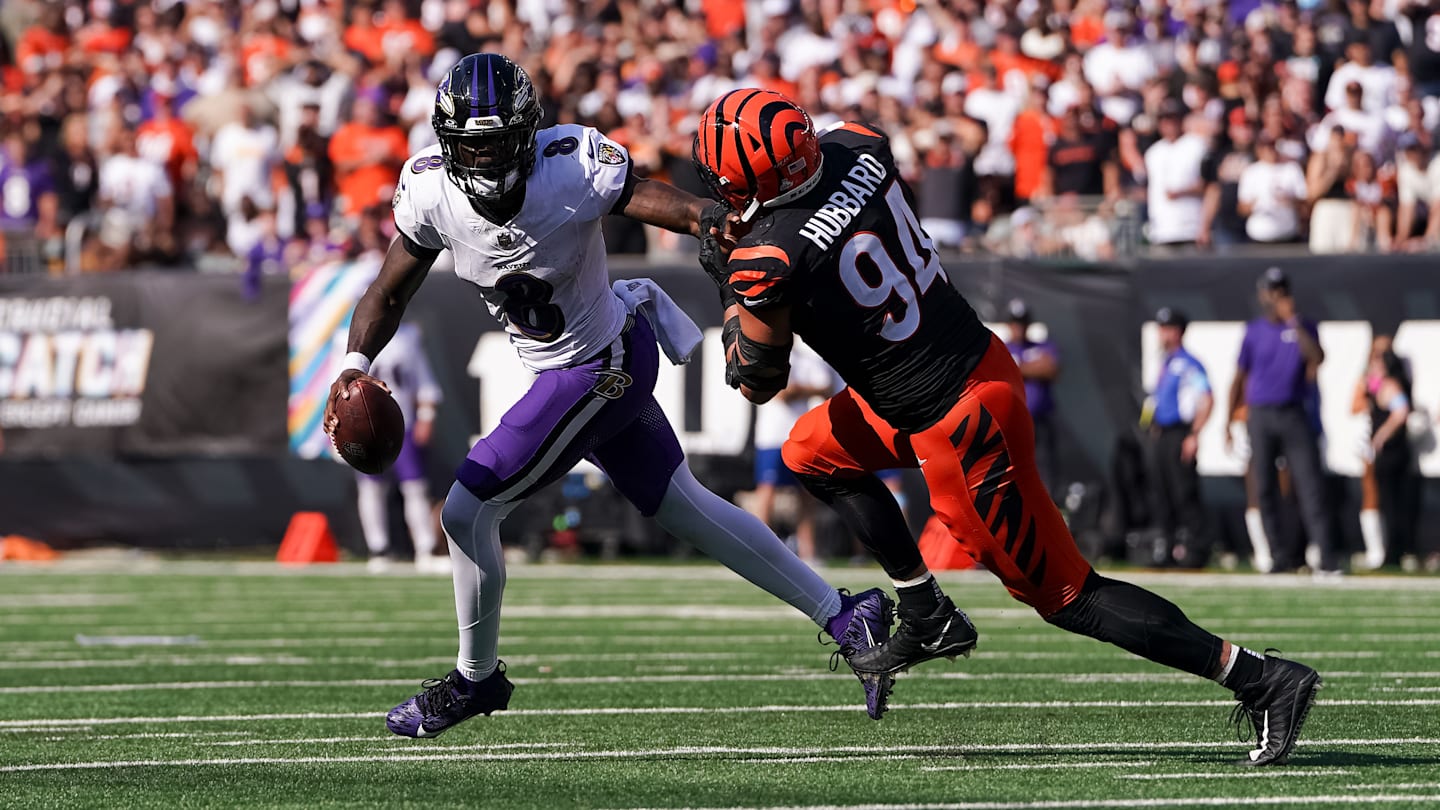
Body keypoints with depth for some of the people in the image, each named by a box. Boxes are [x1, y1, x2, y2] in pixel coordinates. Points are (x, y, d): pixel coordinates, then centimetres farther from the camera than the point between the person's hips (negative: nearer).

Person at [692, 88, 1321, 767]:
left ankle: (1259, 678, -2)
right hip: (985, 361, 9)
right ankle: (928, 619, 25)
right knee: (812, 452, 24)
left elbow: (757, 380, -5)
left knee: (1064, 594, 2)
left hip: (955, 423, -9)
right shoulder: (856, 147, -2)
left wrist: (731, 293, 11)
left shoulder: (767, 259, -21)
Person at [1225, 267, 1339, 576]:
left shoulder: (1303, 328, 5)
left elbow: (1316, 357, -16)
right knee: (1265, 490, 1)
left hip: (1294, 415, -2)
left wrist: (1292, 321, -18)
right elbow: (1240, 378, 12)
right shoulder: (1253, 331, 9)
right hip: (1261, 417, 2)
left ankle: (1326, 559, -14)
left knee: (1310, 485, -10)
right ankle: (1283, 555, 9)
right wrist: (1228, 424, 8)